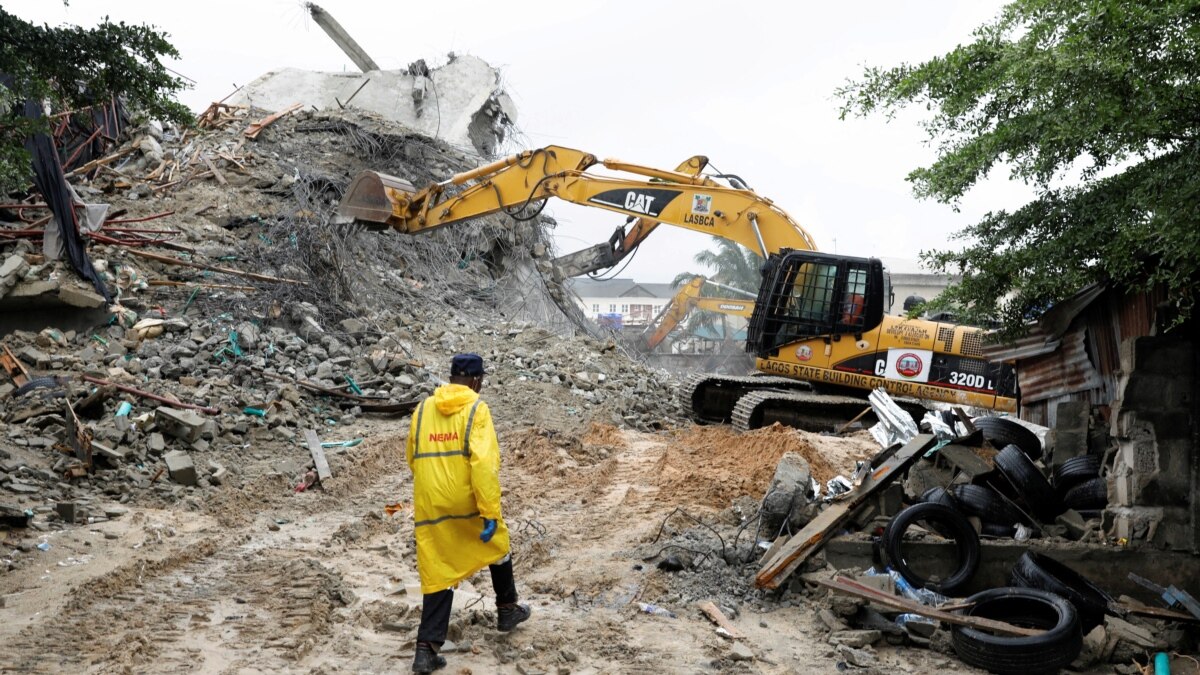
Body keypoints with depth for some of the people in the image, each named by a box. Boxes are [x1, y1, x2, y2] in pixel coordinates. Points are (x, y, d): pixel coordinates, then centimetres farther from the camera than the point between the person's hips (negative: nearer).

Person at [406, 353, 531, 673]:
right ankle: (507, 609, 37)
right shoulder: (476, 409, -7)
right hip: (467, 503, -3)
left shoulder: (423, 409, 9)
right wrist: (491, 512, -18)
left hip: (430, 507, 4)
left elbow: (413, 459, 19)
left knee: (437, 575, 10)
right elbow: (484, 463, -18)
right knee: (497, 545, 24)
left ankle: (427, 649, 4)